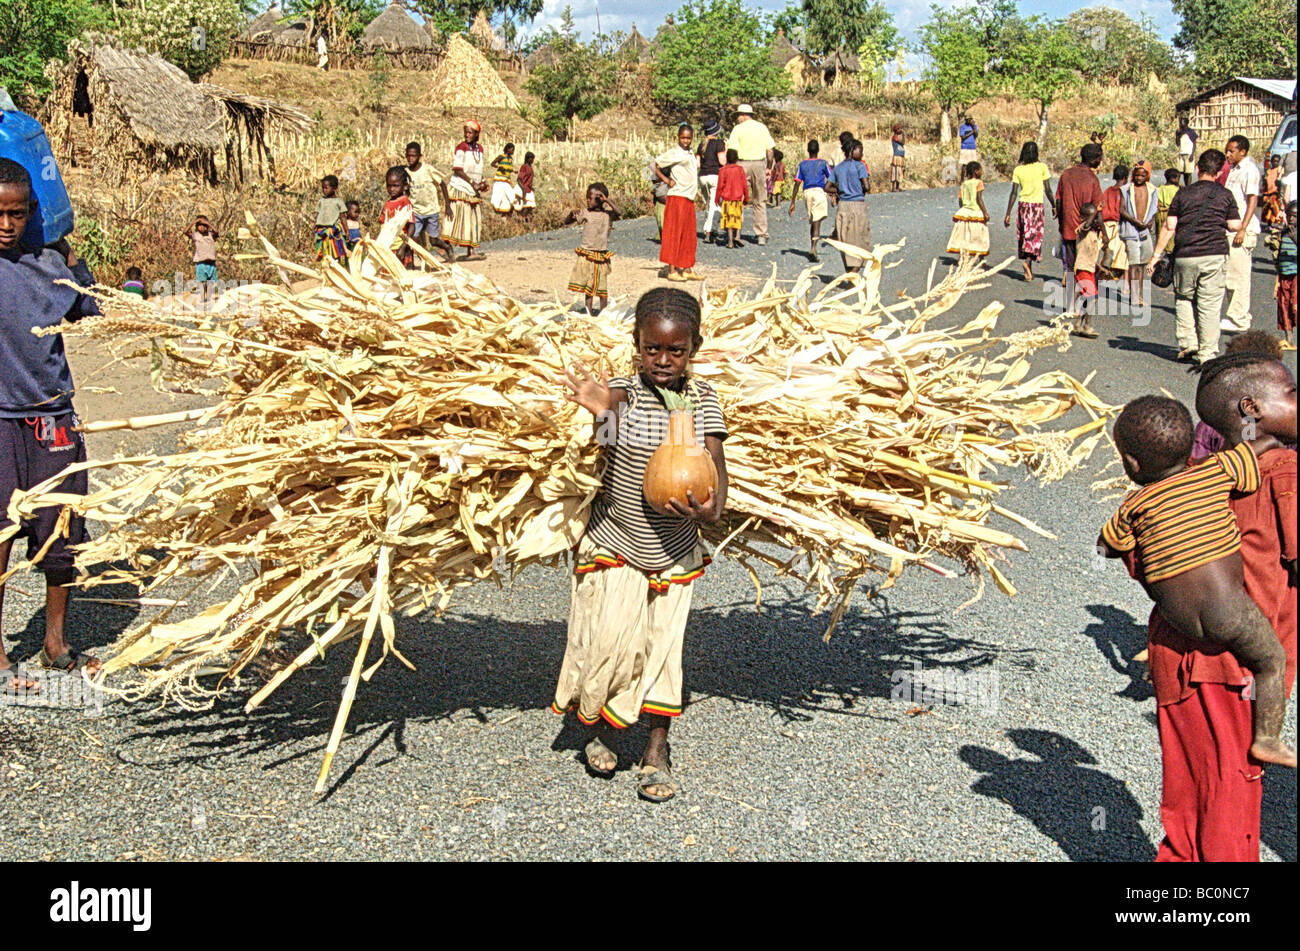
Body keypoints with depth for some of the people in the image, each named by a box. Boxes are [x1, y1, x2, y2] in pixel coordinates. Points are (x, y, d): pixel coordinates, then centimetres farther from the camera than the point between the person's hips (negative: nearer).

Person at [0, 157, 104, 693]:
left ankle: (55, 644, 27)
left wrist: (71, 259, 11)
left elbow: (85, 310, 22)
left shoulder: (50, 261, 6)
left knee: (64, 536, 10)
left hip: (54, 417, 5)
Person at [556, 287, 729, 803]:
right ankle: (592, 724, 22)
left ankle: (657, 749, 22)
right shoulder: (622, 392, -16)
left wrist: (711, 508, -31)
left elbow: (715, 465, -9)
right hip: (613, 545, -3)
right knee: (611, 641, -8)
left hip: (676, 551, 3)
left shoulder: (703, 398, -6)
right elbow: (608, 437, -38)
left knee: (663, 645, 8)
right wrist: (603, 414, -63)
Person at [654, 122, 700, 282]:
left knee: (688, 235, 9)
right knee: (674, 233, -5)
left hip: (689, 199, 8)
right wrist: (666, 181, -12)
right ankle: (672, 270, -3)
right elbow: (656, 165, -8)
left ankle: (687, 270, 13)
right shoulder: (674, 154, -7)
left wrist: (696, 189, 13)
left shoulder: (691, 154, 16)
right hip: (677, 198, -8)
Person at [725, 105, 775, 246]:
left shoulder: (738, 129, -2)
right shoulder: (762, 127, 8)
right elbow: (770, 150, 6)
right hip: (759, 164, 3)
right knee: (760, 201, 8)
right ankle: (761, 235, 6)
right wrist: (768, 167, 14)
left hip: (742, 164, -3)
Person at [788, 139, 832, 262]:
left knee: (812, 222, 17)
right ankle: (813, 248, -26)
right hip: (819, 192, -3)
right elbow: (831, 181, 4)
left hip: (807, 193, 3)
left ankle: (812, 247, 20)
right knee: (817, 222, -9)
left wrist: (792, 203, 4)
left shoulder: (802, 164, 10)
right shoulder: (823, 163, 4)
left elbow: (797, 184, 4)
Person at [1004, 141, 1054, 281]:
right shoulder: (1042, 167, -4)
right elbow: (1048, 191, -4)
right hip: (1038, 205, -2)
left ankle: (1029, 271, 14)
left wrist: (1008, 214, 0)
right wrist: (1054, 206, 9)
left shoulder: (1018, 169, 0)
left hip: (1023, 205, 2)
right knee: (1035, 236, 1)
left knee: (1024, 237, 11)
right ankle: (1028, 261, -25)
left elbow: (1014, 193, -3)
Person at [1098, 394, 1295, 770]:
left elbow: (1106, 546, 16)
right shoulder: (1216, 471, 1)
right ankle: (1267, 739, 21)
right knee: (1272, 661, 21)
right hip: (1228, 612, -1)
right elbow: (1269, 442, 13)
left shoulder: (1136, 506, 1)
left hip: (1182, 624, 1)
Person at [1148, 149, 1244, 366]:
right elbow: (1234, 225, 2)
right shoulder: (1225, 195, 3)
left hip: (1185, 255, 1)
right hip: (1215, 254, 0)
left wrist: (1156, 255, 5)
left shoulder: (1183, 193, 4)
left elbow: (1169, 227, 0)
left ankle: (1187, 344, 9)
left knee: (1183, 298, 18)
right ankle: (1207, 353, 0)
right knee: (1210, 305, 2)